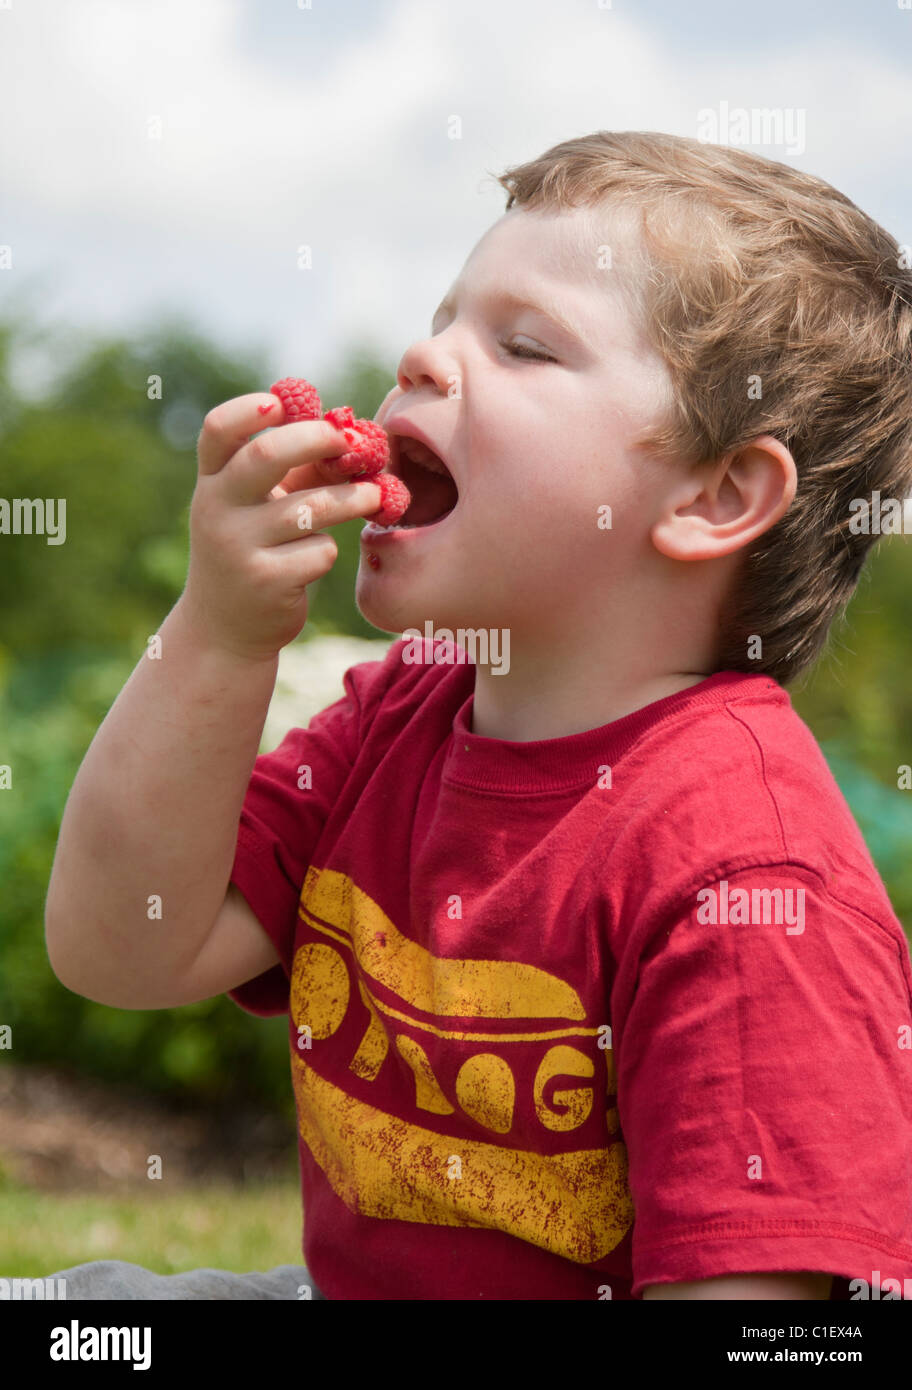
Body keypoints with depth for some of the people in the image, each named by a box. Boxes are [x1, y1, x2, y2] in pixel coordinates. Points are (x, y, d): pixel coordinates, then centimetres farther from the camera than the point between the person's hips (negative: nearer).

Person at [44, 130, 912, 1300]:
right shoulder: (396, 718, 4)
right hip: (341, 1281, 7)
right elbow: (119, 951, -1)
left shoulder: (744, 879, -21)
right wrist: (221, 633, -12)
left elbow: (747, 1279, -23)